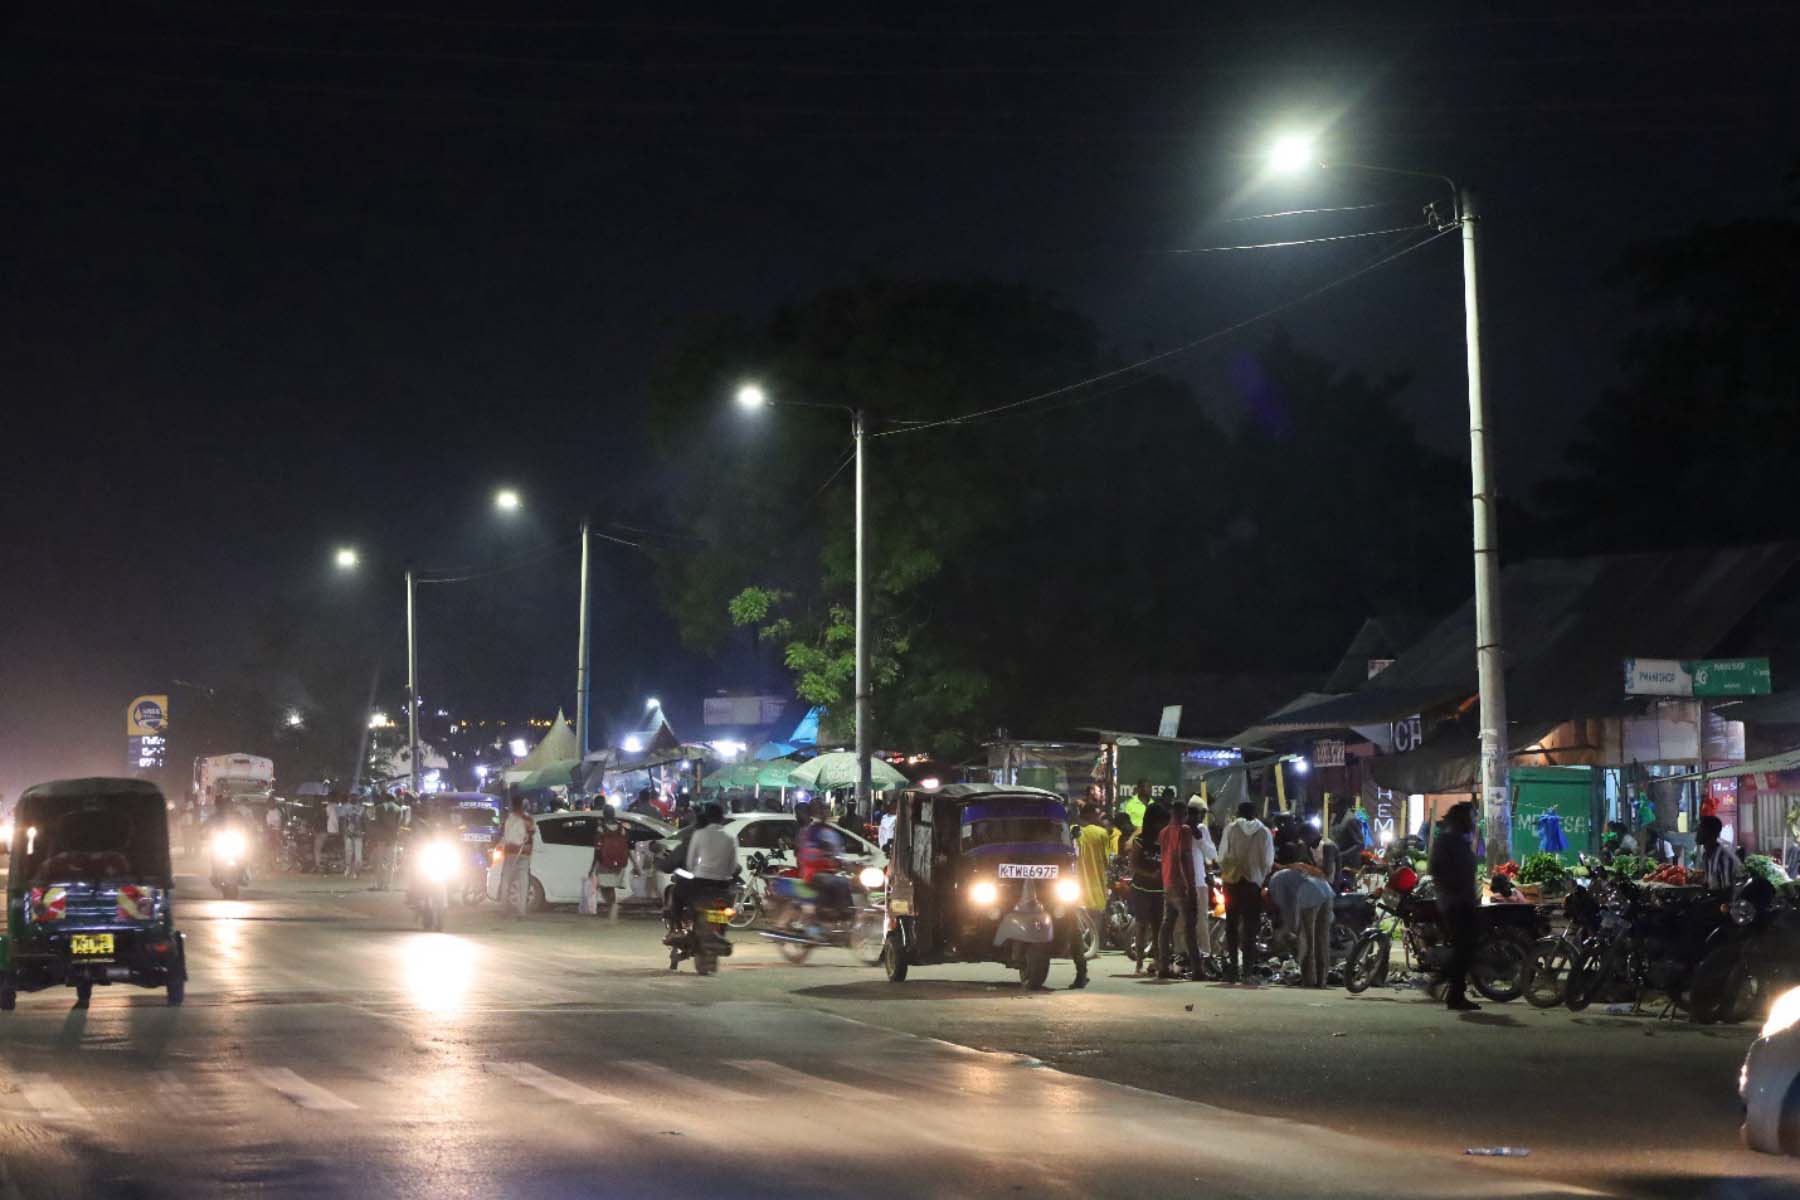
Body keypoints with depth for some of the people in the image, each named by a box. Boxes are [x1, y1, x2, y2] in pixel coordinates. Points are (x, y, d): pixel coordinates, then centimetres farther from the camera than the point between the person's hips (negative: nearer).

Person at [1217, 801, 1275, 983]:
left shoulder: (1231, 829, -3)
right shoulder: (1264, 832, -1)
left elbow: (1222, 857, -5)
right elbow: (1268, 861, -3)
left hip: (1233, 881, 0)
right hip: (1254, 882, 0)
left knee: (1232, 925, 10)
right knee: (1250, 927, 4)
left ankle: (1232, 968, 8)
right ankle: (1248, 970, -3)